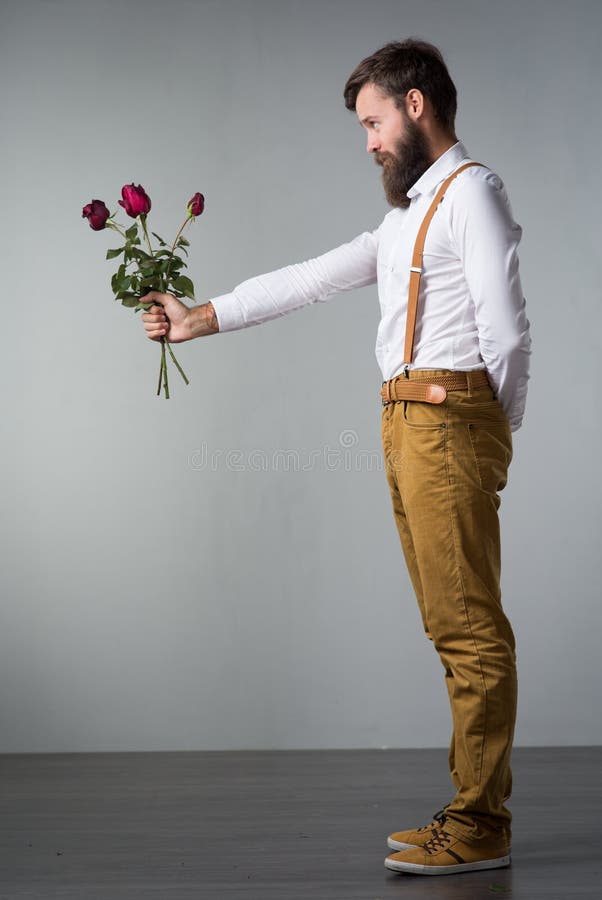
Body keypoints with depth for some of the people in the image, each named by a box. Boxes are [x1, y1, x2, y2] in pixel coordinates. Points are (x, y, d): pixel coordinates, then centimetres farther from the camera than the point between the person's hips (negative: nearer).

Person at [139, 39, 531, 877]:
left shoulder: (472, 191, -4)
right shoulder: (406, 216, 24)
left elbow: (506, 332, -10)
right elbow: (312, 279, 22)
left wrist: (493, 440, -2)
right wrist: (203, 317, 19)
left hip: (449, 418, -9)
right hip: (406, 425, 9)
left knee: (470, 625, -8)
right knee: (450, 624, 9)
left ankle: (479, 827, -3)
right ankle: (479, 806, 17)